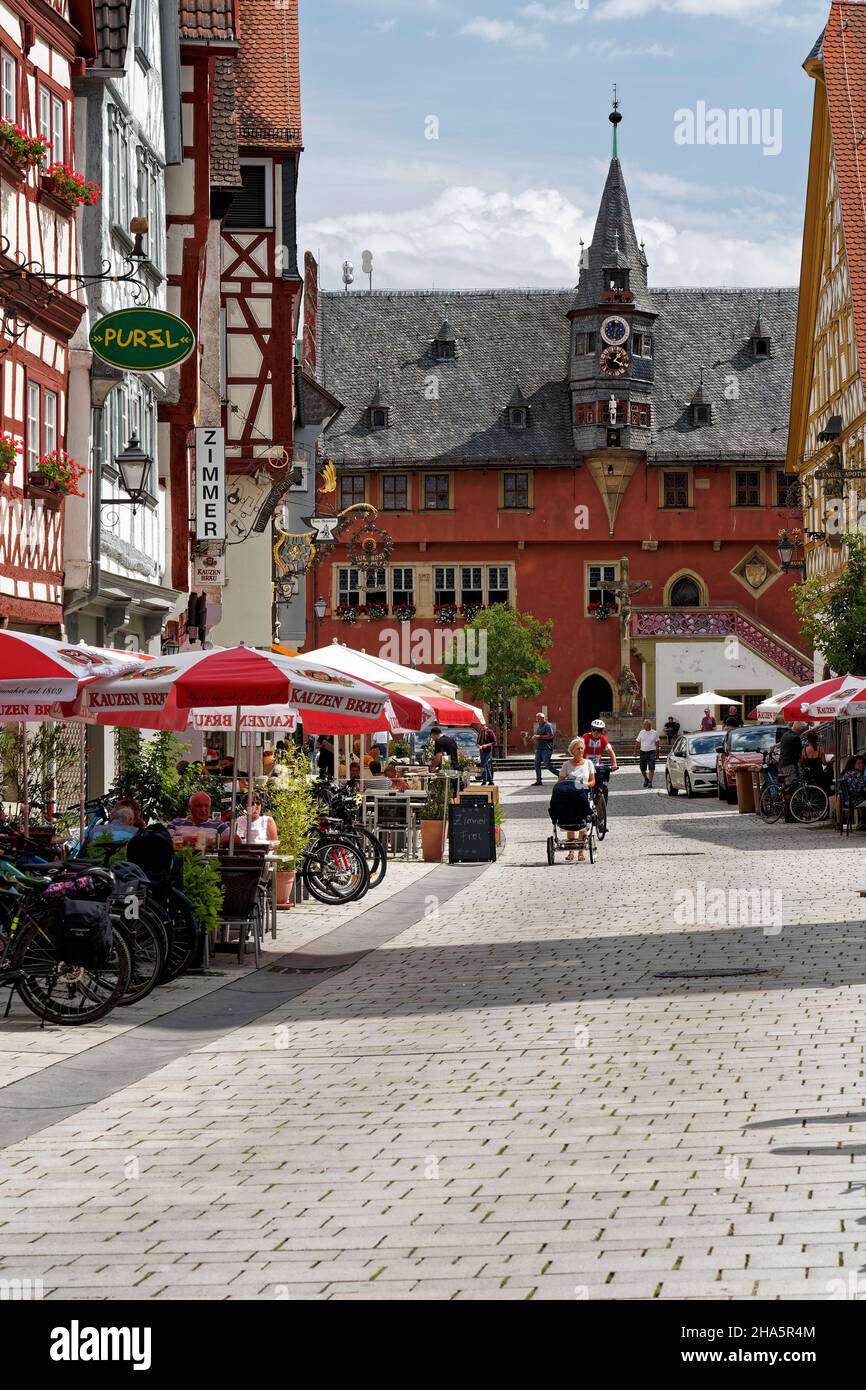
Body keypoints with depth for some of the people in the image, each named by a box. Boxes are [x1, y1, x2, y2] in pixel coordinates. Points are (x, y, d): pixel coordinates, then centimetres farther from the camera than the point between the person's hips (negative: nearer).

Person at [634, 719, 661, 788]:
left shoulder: (654, 733, 2)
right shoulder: (641, 732, 6)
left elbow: (657, 742, 9)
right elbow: (637, 742, 9)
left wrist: (657, 751, 5)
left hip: (651, 752, -2)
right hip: (643, 752, 2)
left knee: (651, 768, -11)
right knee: (642, 769, 7)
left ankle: (650, 782, -5)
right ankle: (646, 779, 32)